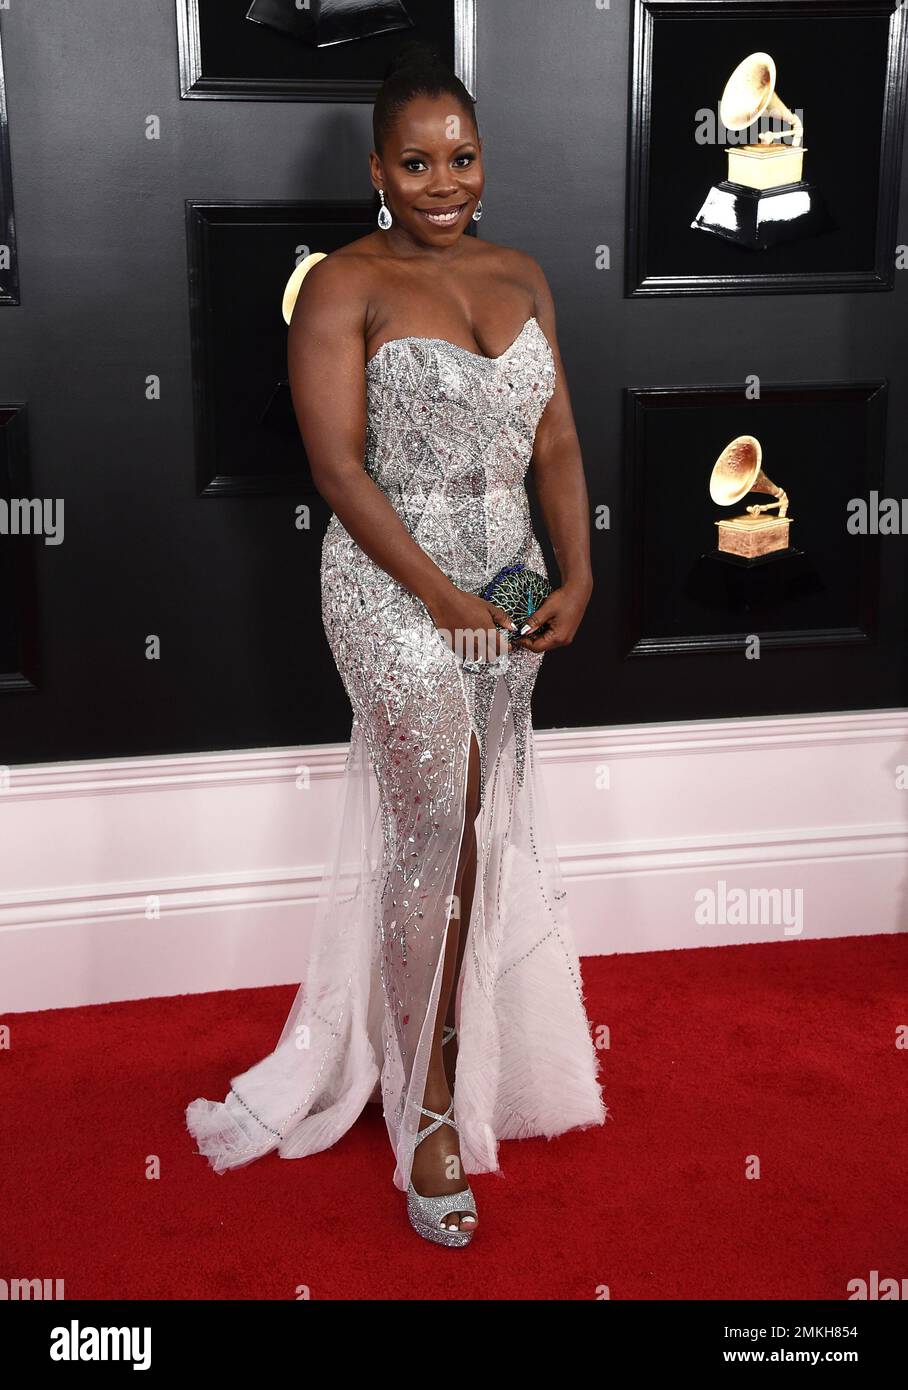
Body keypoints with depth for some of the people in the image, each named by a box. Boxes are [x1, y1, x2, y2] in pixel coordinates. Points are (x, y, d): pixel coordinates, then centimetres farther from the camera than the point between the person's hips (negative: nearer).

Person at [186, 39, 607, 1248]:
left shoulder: (522, 278, 10)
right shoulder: (345, 286, -7)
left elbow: (555, 443, 9)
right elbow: (336, 463, -13)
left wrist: (576, 574, -5)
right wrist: (446, 599, -16)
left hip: (509, 581, 6)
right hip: (395, 585, -5)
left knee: (481, 825, 11)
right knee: (439, 826, -6)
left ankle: (451, 1038, 31)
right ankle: (428, 1107, 8)